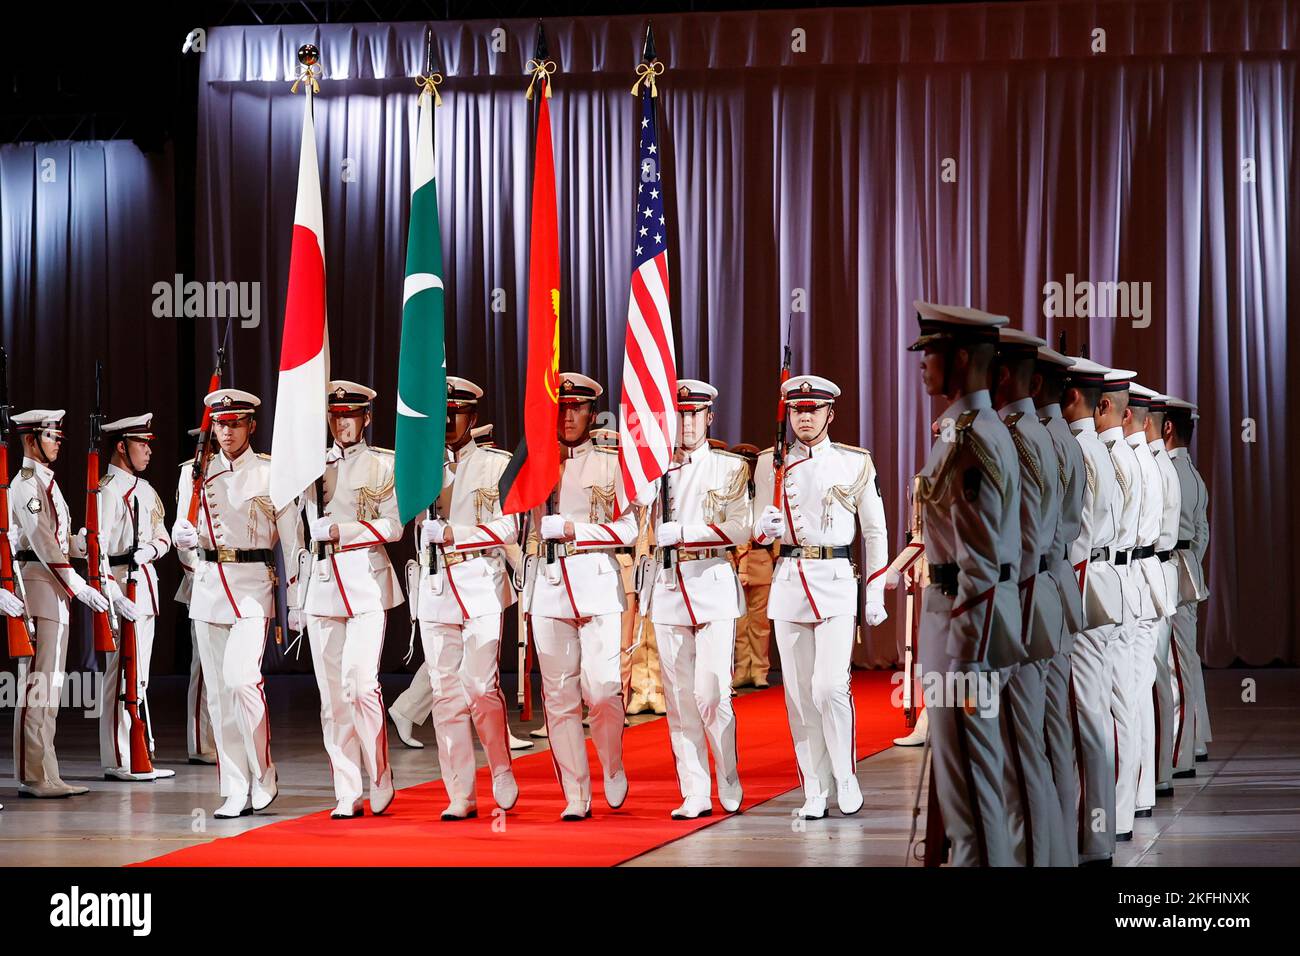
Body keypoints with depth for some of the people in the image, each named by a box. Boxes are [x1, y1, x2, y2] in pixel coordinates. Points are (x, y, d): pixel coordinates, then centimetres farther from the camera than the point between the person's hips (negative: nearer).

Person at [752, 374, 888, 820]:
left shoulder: (856, 463, 4)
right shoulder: (770, 463, 9)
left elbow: (875, 532, 8)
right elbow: (759, 531, 13)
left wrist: (876, 594, 3)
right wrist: (765, 526, -12)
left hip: (837, 581, -2)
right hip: (788, 582, 3)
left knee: (830, 687, -14)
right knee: (799, 694, 3)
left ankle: (846, 778, 3)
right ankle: (814, 792, 9)